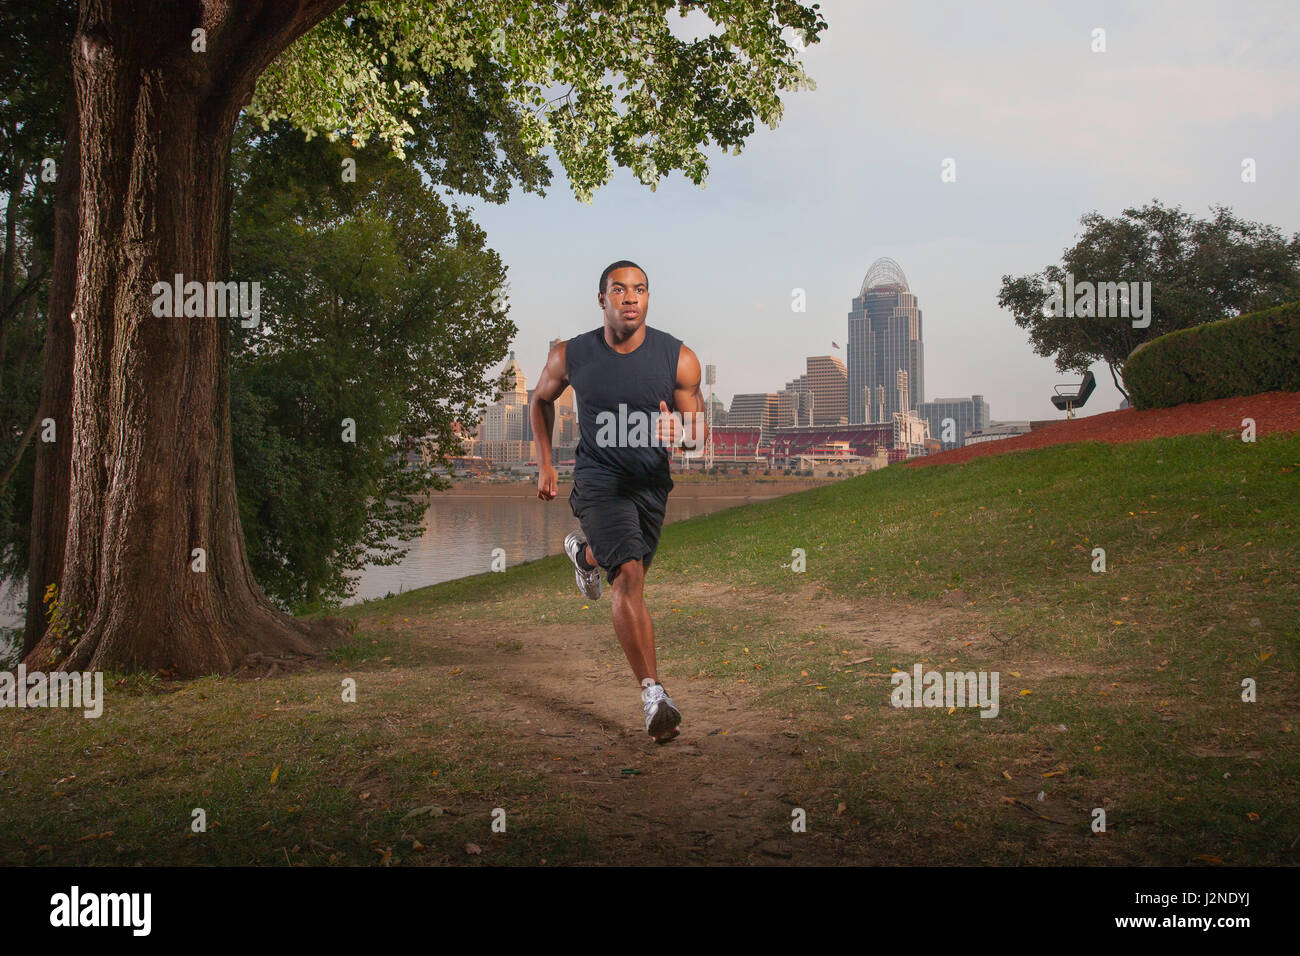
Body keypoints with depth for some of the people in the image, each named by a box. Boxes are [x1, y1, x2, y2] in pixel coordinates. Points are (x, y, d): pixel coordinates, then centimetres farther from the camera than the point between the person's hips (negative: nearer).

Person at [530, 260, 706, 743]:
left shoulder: (679, 358, -11)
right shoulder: (570, 356, -10)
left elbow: (697, 433, -4)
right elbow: (540, 399, 11)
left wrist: (678, 432, -28)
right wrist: (545, 463, 9)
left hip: (652, 481, 3)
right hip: (598, 479, -3)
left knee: (623, 567, 23)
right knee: (629, 575, -21)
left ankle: (584, 552, 61)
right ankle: (653, 694, -19)